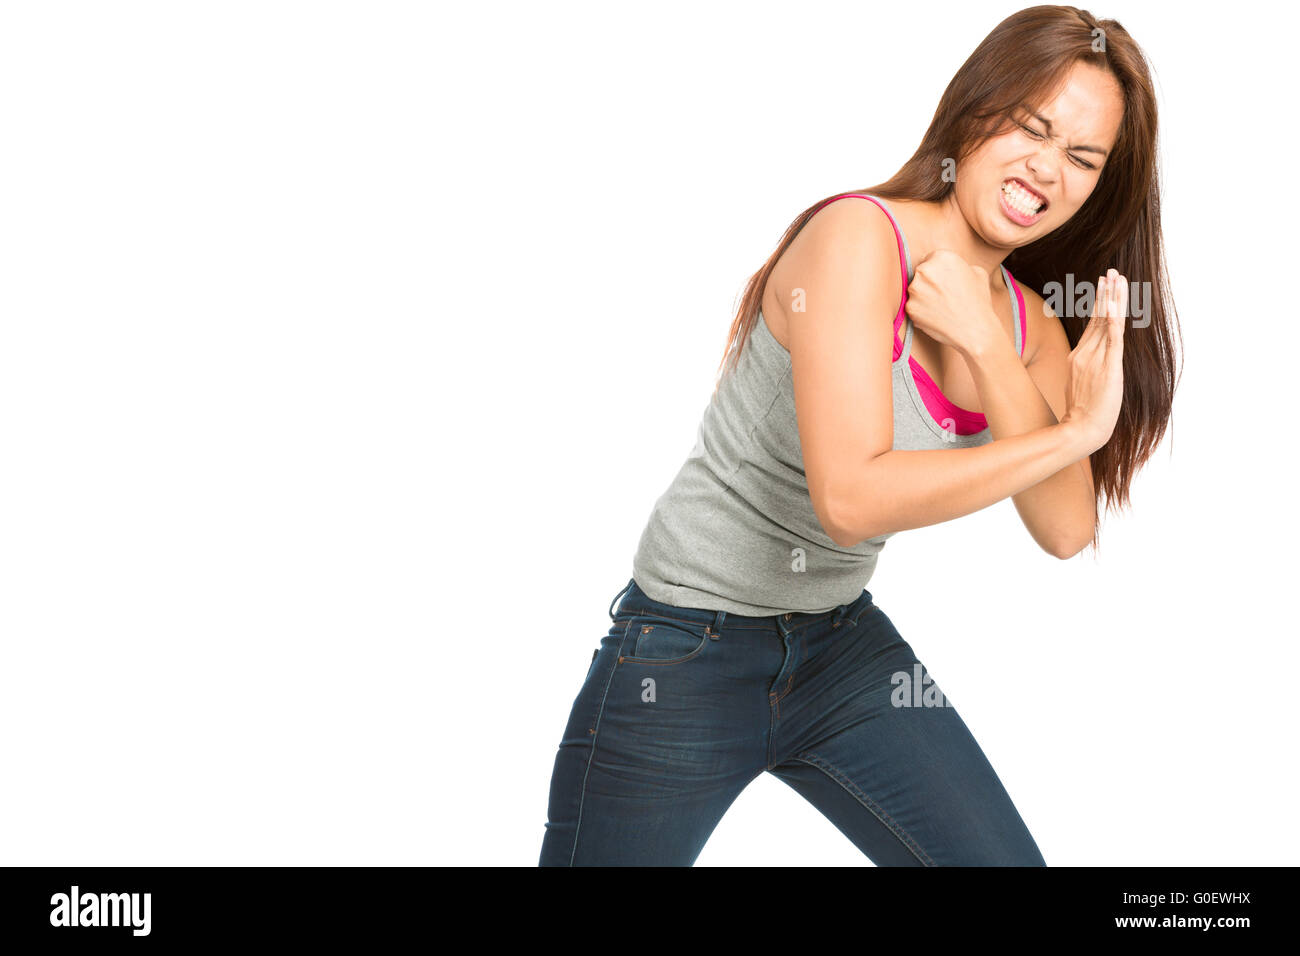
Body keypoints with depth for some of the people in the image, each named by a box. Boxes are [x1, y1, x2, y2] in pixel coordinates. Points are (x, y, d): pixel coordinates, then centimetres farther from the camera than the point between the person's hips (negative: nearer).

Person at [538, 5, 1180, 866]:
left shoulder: (1029, 326, 4)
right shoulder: (860, 234, -20)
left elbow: (1065, 532, -9)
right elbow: (853, 497, -30)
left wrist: (986, 346, -19)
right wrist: (1075, 431, -23)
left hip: (843, 641, 7)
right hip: (686, 654, -6)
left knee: (1005, 860, 5)